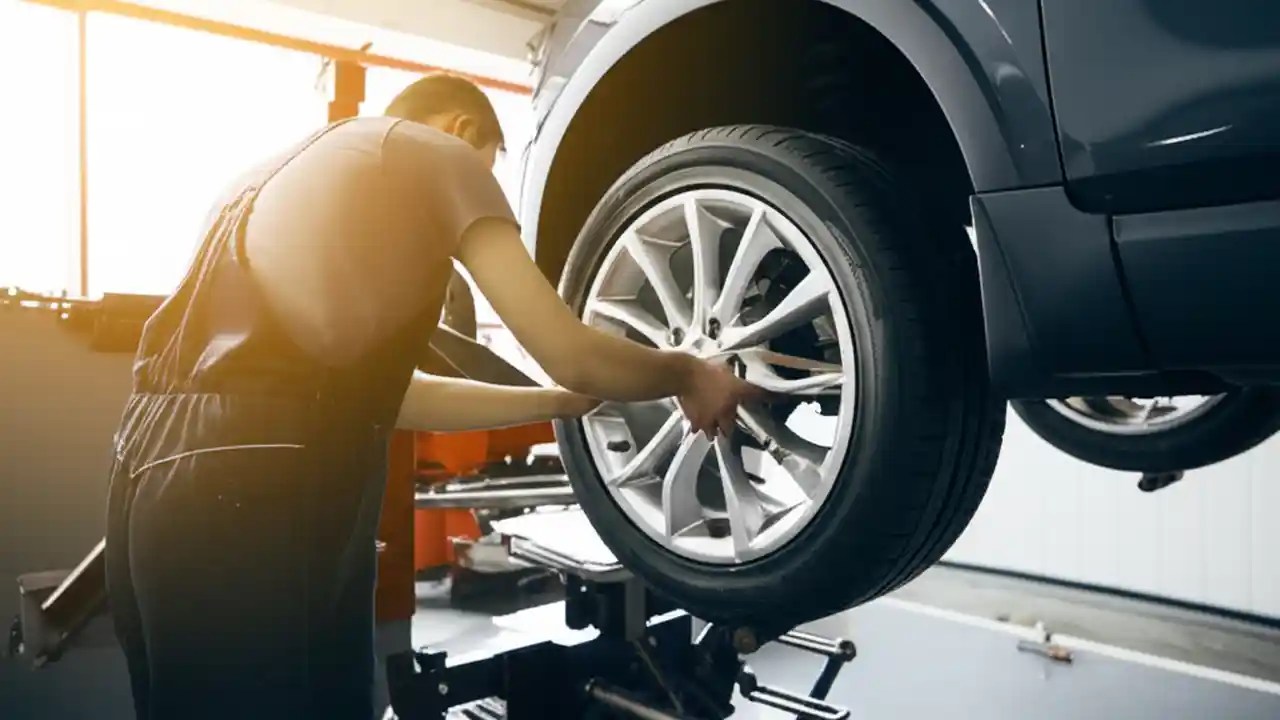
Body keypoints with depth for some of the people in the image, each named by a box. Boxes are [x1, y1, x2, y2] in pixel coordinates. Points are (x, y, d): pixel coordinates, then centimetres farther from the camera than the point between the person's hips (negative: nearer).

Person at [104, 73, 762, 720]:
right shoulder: (438, 153, 4)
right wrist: (687, 375, 17)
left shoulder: (302, 166, 27)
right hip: (256, 484, -8)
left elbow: (383, 389, 24)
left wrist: (558, 402, 28)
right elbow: (572, 355, -3)